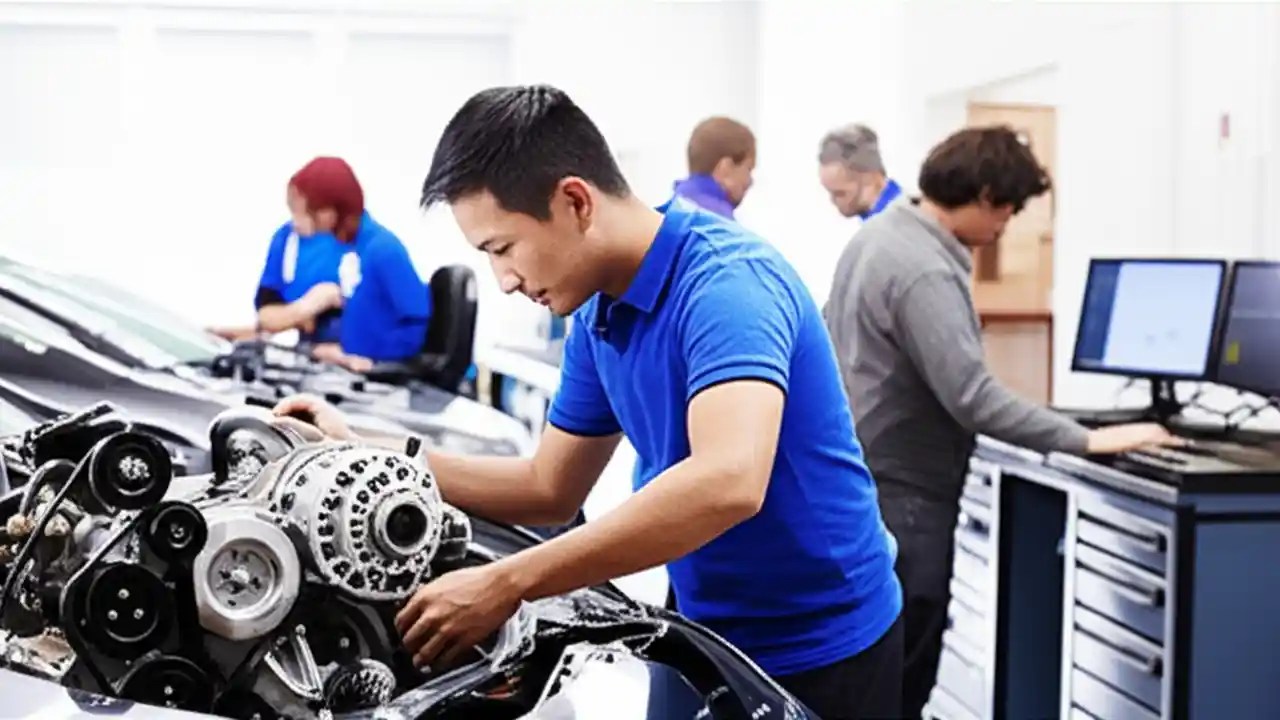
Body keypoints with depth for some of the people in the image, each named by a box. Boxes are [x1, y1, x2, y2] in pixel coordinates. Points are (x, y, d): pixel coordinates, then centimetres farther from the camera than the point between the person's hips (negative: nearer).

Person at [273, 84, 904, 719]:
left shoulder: (725, 279, -25)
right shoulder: (597, 319, 1)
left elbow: (727, 481, -40)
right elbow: (551, 490, 9)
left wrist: (506, 584, -37)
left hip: (821, 649, -7)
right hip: (713, 638, 7)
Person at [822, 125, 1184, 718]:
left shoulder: (879, 235, 8)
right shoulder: (924, 271, -24)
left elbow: (830, 341, 20)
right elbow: (972, 398, -30)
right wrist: (1085, 440, -26)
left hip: (857, 482, 10)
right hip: (899, 495, -10)